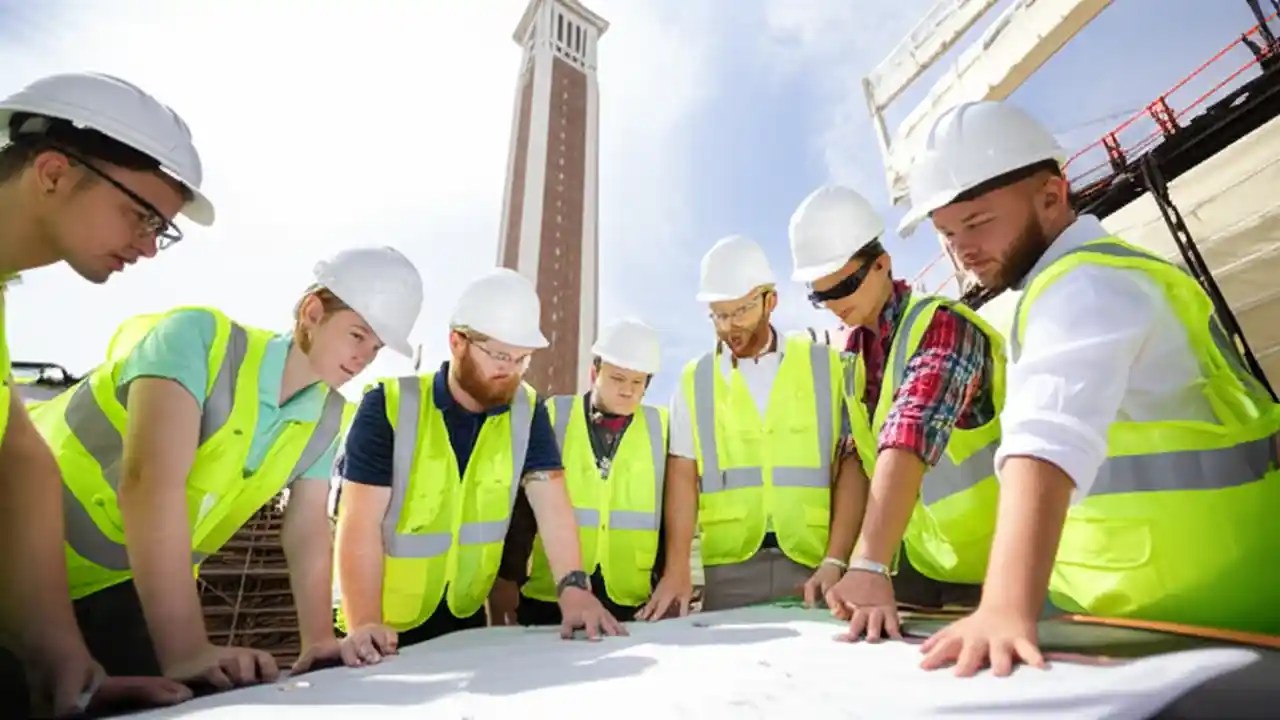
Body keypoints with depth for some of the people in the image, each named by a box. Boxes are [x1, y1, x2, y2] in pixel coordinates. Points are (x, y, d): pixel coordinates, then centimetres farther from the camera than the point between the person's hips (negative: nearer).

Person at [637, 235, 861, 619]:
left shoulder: (825, 365, 3)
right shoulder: (694, 380, 4)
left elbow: (851, 466, -1)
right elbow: (683, 476, 0)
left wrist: (836, 560, -9)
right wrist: (676, 569, -10)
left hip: (813, 559, 0)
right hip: (729, 565, 1)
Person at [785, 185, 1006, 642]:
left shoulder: (942, 326, -21)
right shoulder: (856, 353, 2)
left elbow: (909, 441, -36)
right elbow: (860, 458, 4)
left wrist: (869, 566, -45)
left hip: (994, 569, -6)